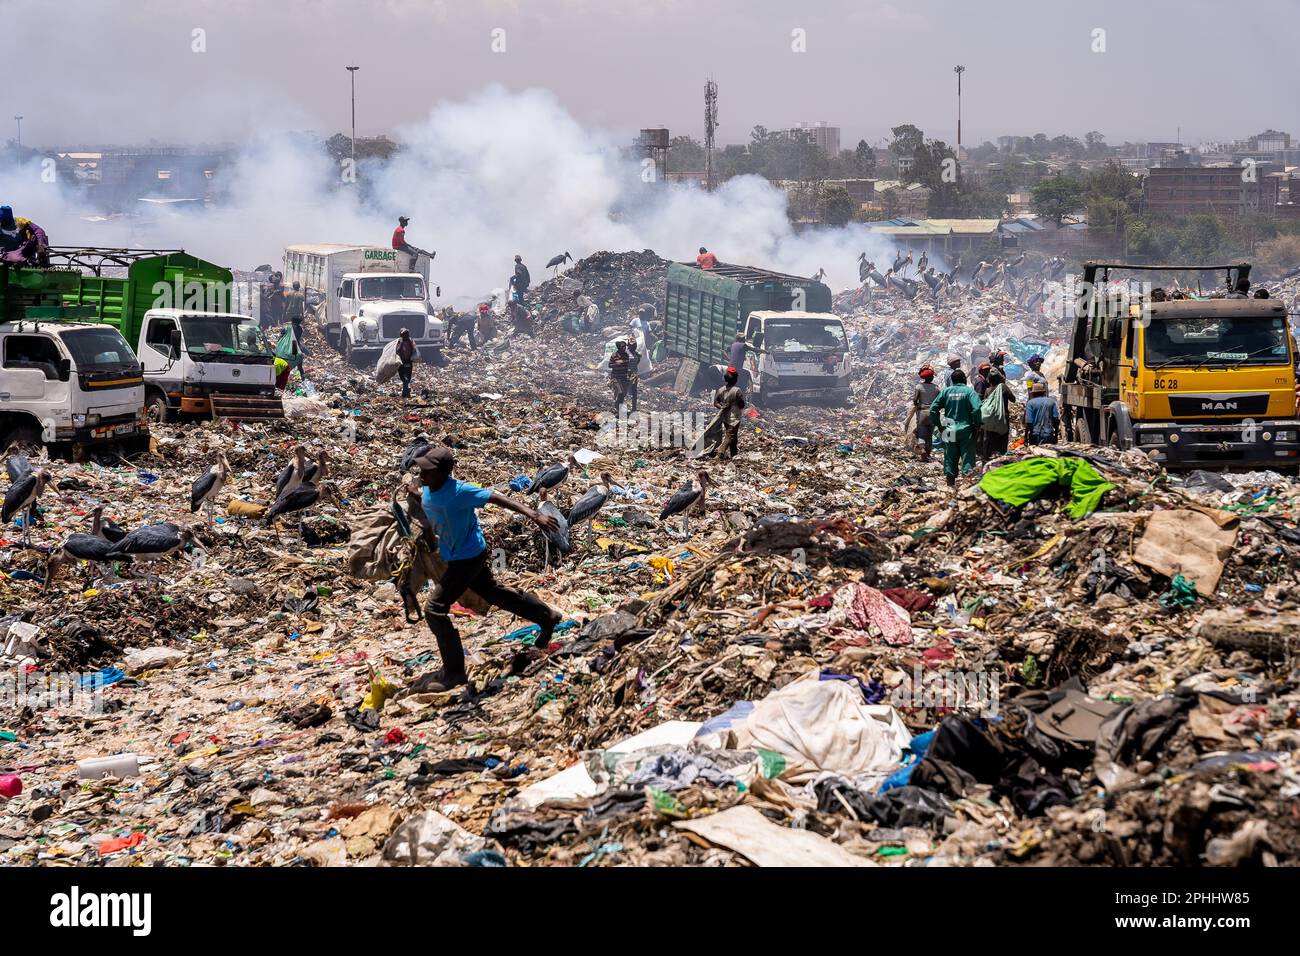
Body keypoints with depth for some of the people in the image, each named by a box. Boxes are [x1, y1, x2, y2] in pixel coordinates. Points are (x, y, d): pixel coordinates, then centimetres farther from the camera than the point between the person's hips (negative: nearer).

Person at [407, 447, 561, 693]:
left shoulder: (459, 491, -31)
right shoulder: (427, 490, -7)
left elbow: (496, 498, -31)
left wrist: (533, 515, -36)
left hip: (468, 557, -9)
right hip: (455, 555, 9)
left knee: (435, 609, -11)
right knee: (493, 593, 26)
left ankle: (453, 672, -1)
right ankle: (547, 617, 45)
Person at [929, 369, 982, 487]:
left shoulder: (946, 391, 2)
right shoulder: (969, 391, -7)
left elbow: (933, 408, 1)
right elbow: (976, 408, -18)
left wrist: (937, 424, 10)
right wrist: (977, 424, -4)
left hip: (949, 430, 3)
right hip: (966, 429, -3)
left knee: (950, 456, 11)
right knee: (967, 455, 2)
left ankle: (950, 480, 13)